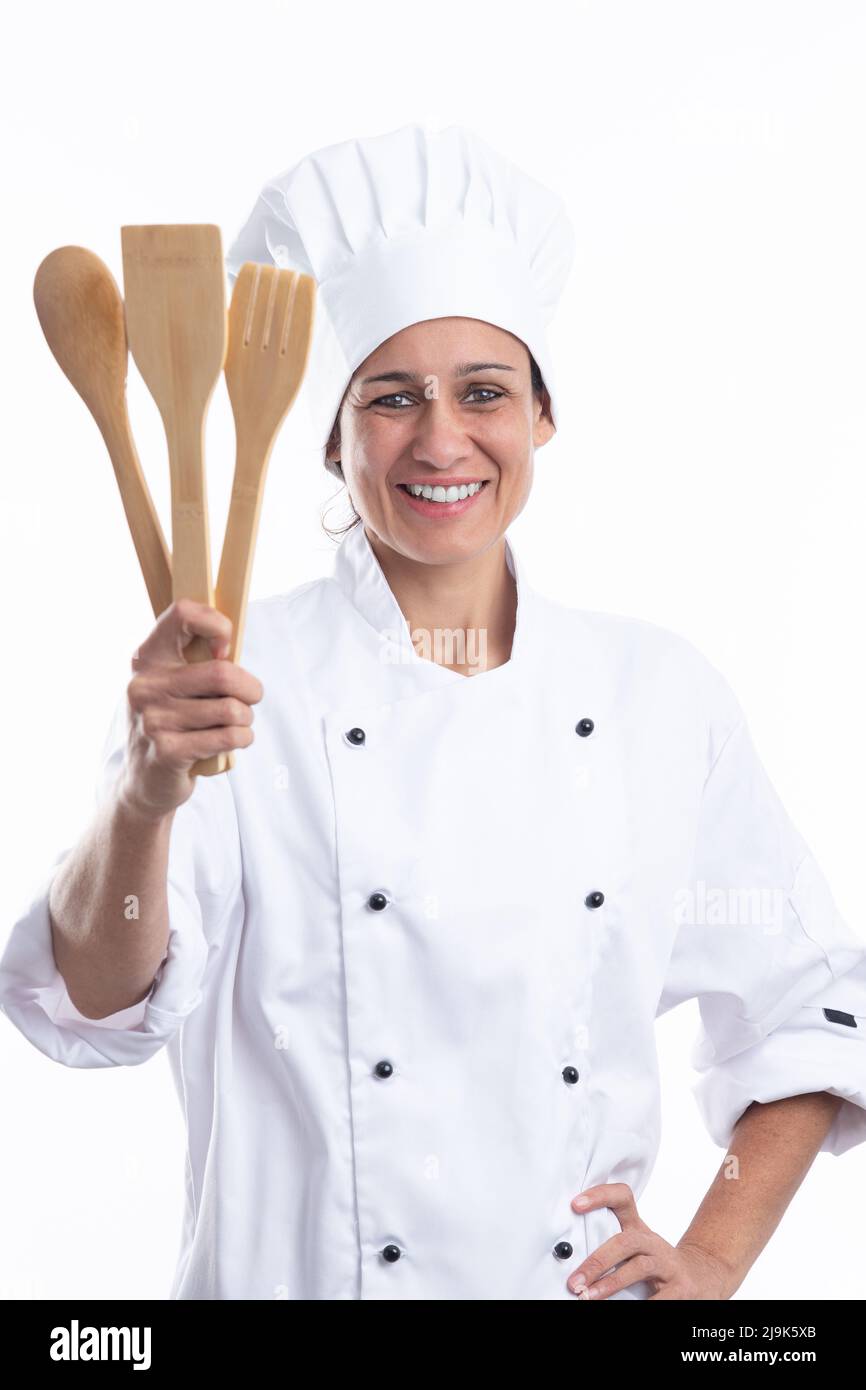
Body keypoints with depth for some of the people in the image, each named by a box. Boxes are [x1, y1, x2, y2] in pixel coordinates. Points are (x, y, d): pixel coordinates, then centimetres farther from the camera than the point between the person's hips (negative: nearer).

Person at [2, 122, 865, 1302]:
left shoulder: (659, 693, -3)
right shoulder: (226, 684, -11)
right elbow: (100, 1004, -22)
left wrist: (714, 1262, -2)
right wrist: (145, 799, -39)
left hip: (577, 1281, 2)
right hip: (292, 1275, -2)